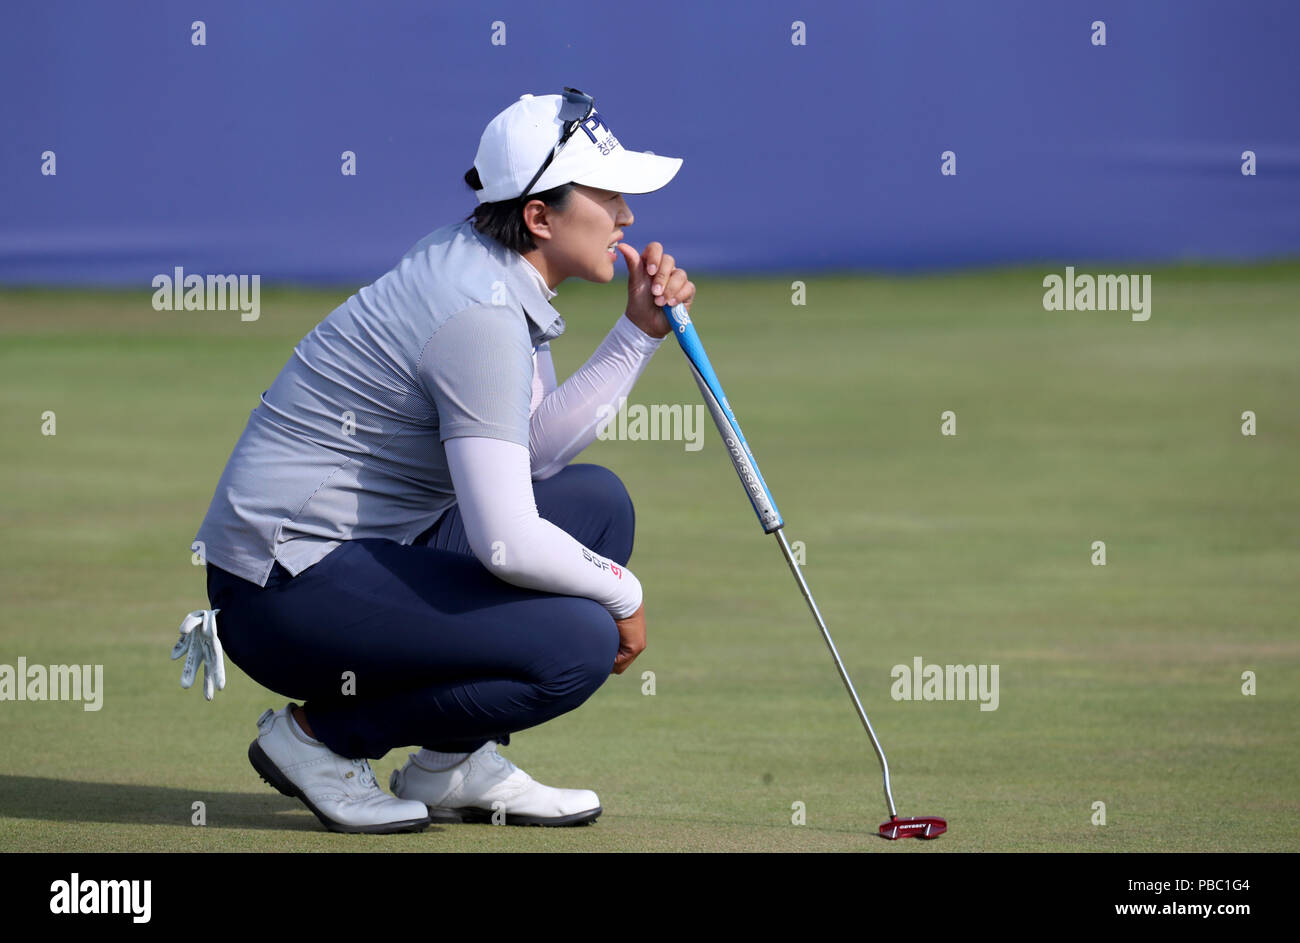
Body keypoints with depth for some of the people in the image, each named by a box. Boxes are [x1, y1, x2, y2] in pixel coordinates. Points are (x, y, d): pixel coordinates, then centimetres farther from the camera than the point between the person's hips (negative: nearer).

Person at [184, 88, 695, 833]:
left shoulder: (485, 269, 7)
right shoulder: (482, 316, -23)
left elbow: (535, 453, 12)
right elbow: (507, 542, -28)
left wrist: (640, 333, 5)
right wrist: (623, 592, -12)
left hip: (369, 548, 11)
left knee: (597, 501, 12)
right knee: (579, 645, -21)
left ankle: (457, 766, 12)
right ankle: (319, 735, -4)